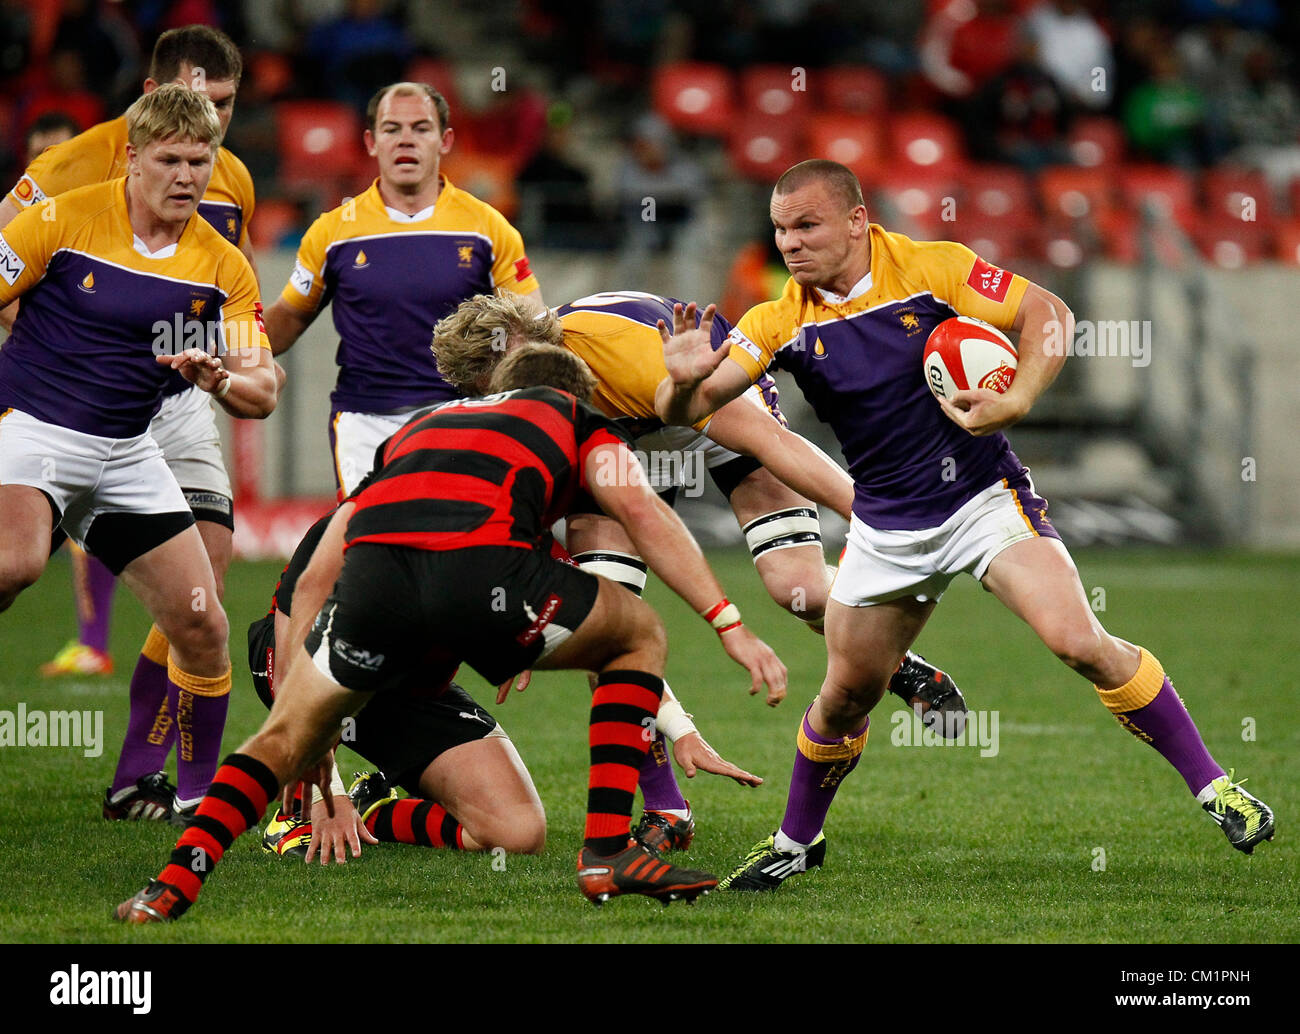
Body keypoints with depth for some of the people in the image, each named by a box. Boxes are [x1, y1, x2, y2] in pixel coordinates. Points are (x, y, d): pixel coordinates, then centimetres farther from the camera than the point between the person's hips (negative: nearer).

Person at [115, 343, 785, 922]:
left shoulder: (417, 428, 43)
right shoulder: (574, 417, 34)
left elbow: (314, 578, 38)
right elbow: (640, 511, 14)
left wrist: (290, 687, 43)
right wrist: (729, 624, 11)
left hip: (373, 567, 3)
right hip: (482, 561, -3)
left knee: (288, 738, 24)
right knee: (639, 638, 25)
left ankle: (176, 882, 3)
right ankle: (607, 852, 16)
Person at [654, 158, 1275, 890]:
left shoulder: (930, 268, -12)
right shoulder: (782, 323, -5)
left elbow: (1048, 313, -7)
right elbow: (686, 408, -12)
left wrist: (1017, 403, -23)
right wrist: (685, 381, -36)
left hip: (985, 497, -3)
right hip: (886, 528, 3)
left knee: (1079, 642, -21)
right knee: (847, 693, 9)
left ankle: (1211, 785, -10)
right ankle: (797, 841, 34)